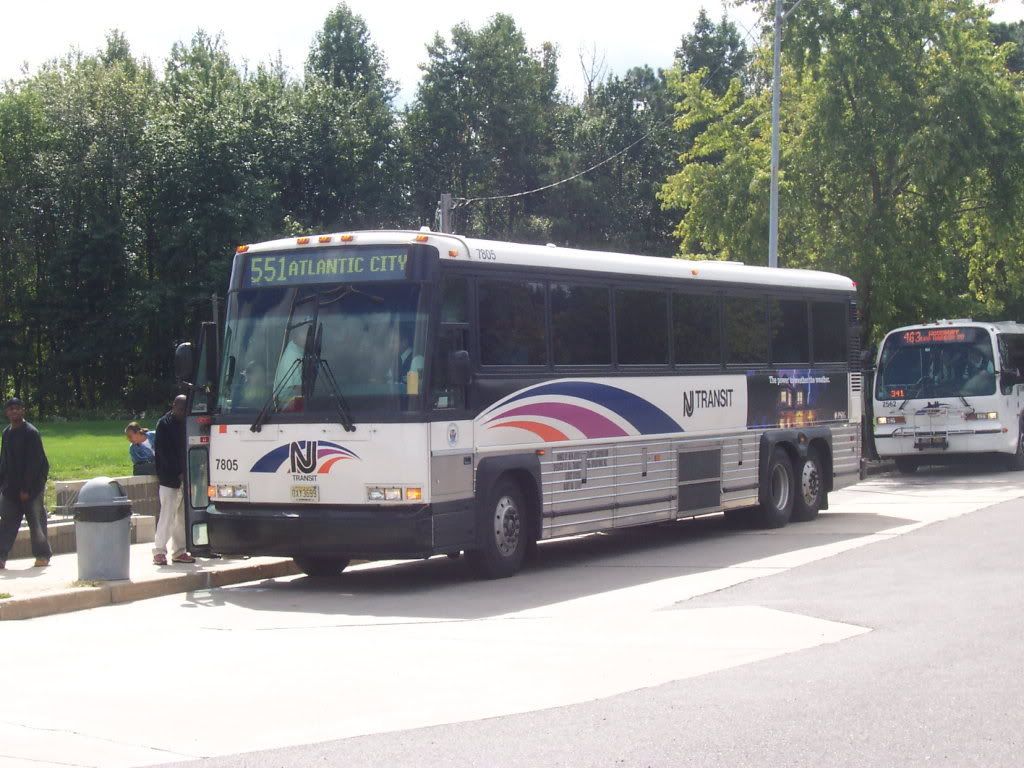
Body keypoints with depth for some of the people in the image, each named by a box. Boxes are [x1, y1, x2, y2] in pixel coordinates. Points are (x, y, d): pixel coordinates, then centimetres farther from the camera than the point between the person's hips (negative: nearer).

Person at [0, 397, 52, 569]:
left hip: (31, 488, -6)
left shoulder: (31, 433, -10)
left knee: (36, 521, 1)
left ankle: (42, 555, 11)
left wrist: (26, 488, -17)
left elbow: (34, 463, -14)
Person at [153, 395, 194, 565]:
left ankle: (179, 551, 16)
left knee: (182, 517, 9)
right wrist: (179, 473, -16)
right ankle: (159, 552, -3)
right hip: (170, 479, -6)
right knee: (167, 516, -8)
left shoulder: (185, 424, 12)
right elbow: (165, 453, -11)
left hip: (184, 478, 6)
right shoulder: (164, 424, -6)